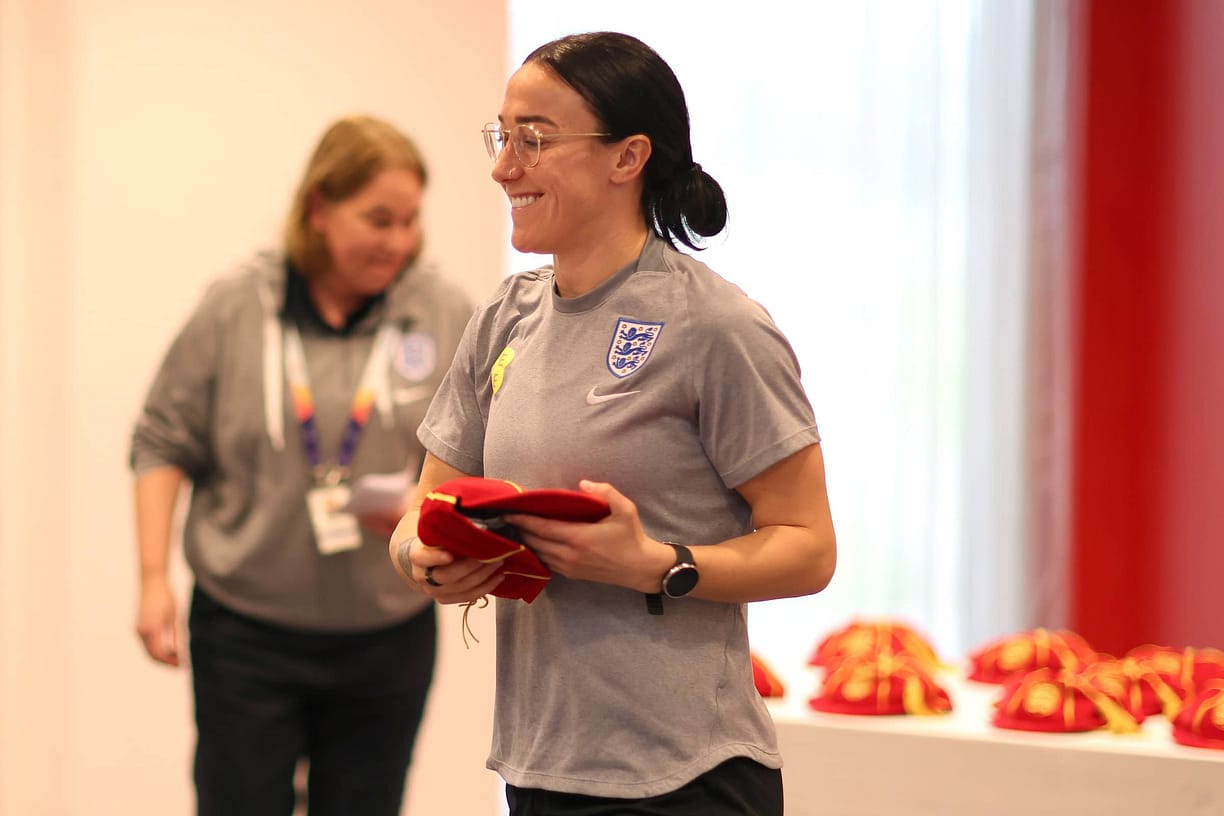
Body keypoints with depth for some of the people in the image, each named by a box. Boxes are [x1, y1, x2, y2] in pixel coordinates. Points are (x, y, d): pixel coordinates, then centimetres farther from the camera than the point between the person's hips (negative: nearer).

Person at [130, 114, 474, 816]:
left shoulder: (449, 317, -1)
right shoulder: (234, 311, -3)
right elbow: (165, 444, 3)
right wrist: (154, 577, -4)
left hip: (387, 642, 1)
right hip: (246, 633, -1)